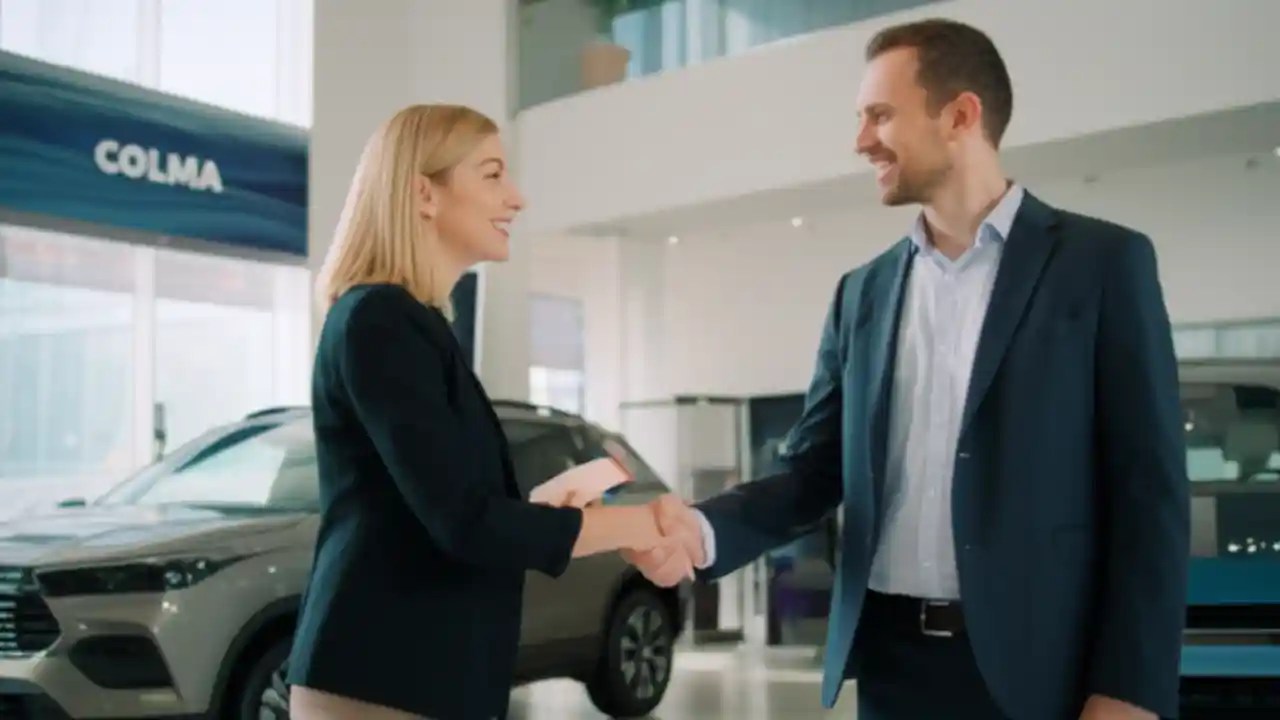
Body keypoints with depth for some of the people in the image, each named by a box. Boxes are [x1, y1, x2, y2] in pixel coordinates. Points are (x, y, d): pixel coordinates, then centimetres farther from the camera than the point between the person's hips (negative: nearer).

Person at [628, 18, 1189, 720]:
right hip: (892, 660, 4)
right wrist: (703, 529, -10)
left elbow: (1149, 490, -6)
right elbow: (817, 470, 9)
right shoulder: (863, 293, 10)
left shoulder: (1103, 262, -3)